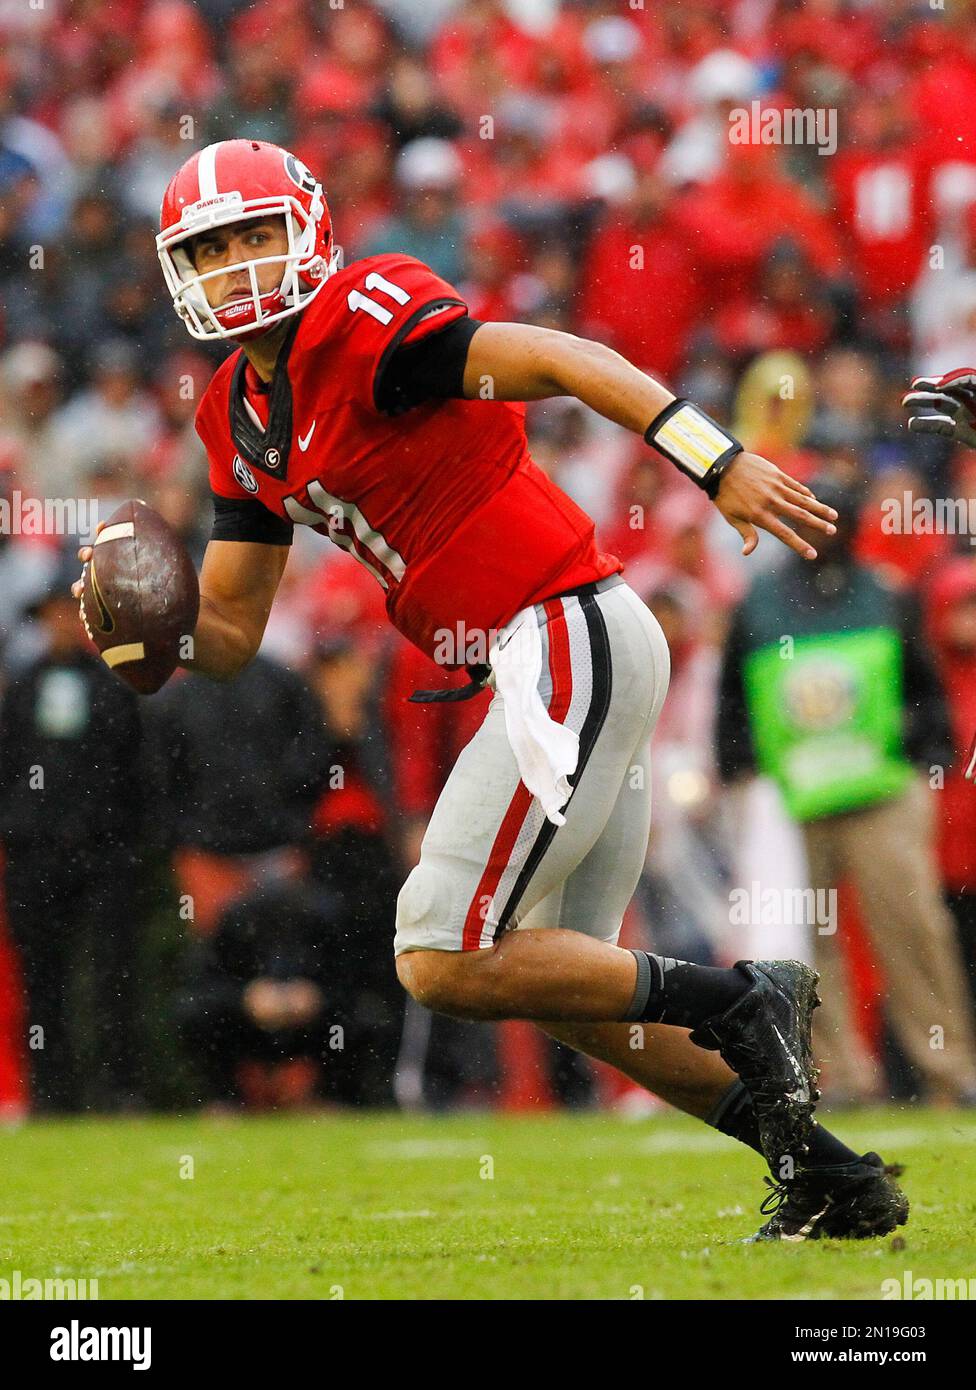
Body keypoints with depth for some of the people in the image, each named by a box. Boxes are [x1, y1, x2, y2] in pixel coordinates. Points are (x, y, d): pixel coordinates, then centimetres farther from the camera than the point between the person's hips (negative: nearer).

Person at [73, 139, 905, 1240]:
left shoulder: (356, 321, -11)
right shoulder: (240, 417, 16)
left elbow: (559, 362, -21)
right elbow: (227, 634, 17)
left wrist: (720, 465, -31)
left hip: (569, 640, -10)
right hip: (551, 666, 10)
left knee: (443, 962, -10)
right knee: (564, 982, 16)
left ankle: (738, 1001, 0)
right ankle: (831, 1178, 19)